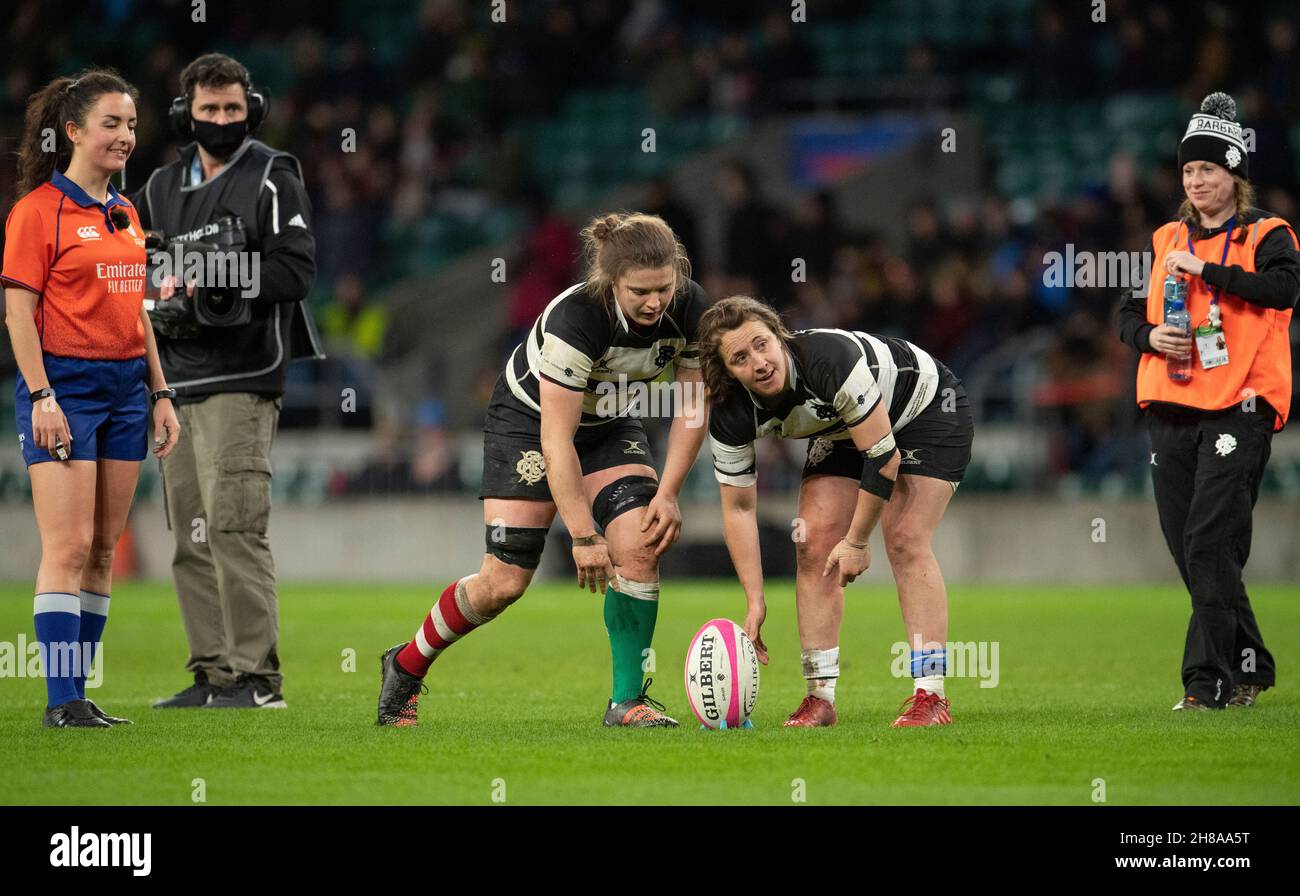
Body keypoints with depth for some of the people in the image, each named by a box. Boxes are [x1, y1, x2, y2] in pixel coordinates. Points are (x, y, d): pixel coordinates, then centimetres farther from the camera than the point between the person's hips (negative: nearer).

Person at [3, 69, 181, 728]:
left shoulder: (125, 215, 15)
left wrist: (160, 393, 16)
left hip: (125, 386, 7)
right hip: (63, 383, -7)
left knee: (104, 548, 6)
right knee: (69, 546, -12)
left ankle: (78, 692, 9)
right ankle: (62, 701, -12)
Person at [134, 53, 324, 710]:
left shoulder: (274, 180, -1)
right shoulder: (161, 187, 17)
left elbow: (295, 270, -10)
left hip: (241, 383, -7)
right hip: (177, 384, 7)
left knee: (233, 526, -13)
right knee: (190, 539, 6)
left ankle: (256, 676, -12)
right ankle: (213, 674, 10)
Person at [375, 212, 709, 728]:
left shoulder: (690, 310, -22)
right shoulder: (574, 319, -37)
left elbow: (692, 407, -7)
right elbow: (555, 441, -34)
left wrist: (668, 493, -15)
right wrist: (584, 536, -34)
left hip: (612, 425, 4)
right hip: (530, 420, -4)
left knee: (638, 546, -20)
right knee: (505, 581, -8)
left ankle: (628, 701, -10)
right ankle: (406, 666, 16)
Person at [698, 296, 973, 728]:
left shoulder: (830, 358, -40)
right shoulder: (731, 415, -23)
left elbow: (884, 455, -31)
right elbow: (738, 506, -10)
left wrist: (856, 542, -21)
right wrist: (755, 600, -13)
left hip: (927, 406, -5)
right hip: (844, 431, 5)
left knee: (905, 541, -20)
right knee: (813, 542, -10)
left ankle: (931, 694, -19)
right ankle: (820, 696, -4)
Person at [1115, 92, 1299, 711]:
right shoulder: (1166, 241, 17)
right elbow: (1129, 313, 20)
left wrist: (1204, 270, -19)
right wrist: (1150, 336, -2)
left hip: (1239, 405, -6)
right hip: (1170, 406, 6)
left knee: (1210, 545, -16)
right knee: (1190, 553, 6)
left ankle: (1209, 678, -14)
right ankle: (1250, 667, 17)